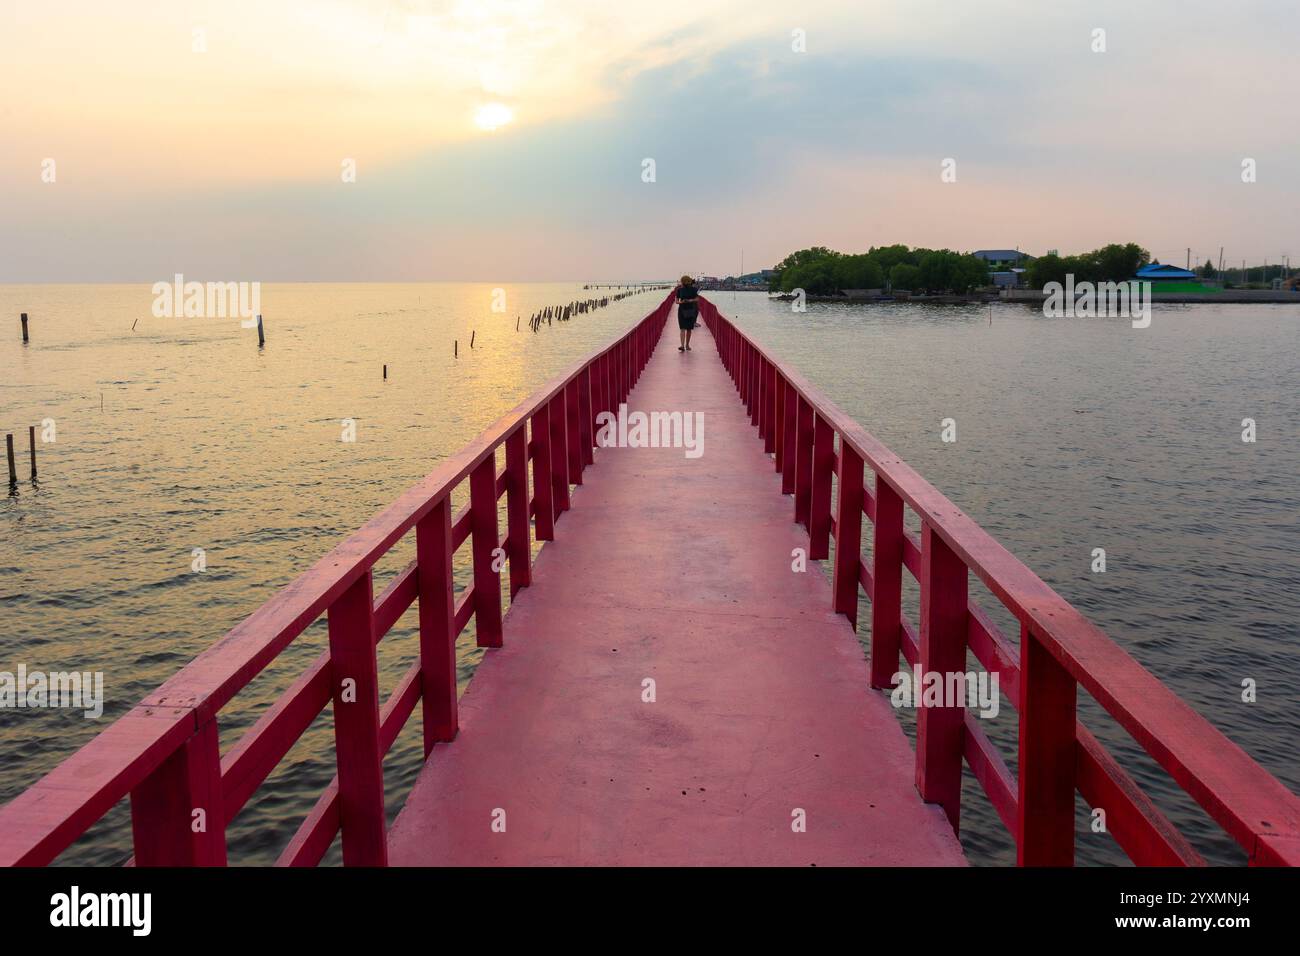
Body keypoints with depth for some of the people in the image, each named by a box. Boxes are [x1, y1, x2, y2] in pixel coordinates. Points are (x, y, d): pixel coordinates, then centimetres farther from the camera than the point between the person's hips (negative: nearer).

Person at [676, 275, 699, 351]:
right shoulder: (680, 290, 1)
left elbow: (697, 299, 1)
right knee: (682, 328, -11)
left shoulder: (693, 289, 0)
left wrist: (691, 300, -18)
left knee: (689, 329, 7)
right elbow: (676, 301, 2)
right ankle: (682, 345, -19)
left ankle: (687, 345, 18)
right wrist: (681, 302, -19)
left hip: (690, 311, 1)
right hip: (682, 310, -1)